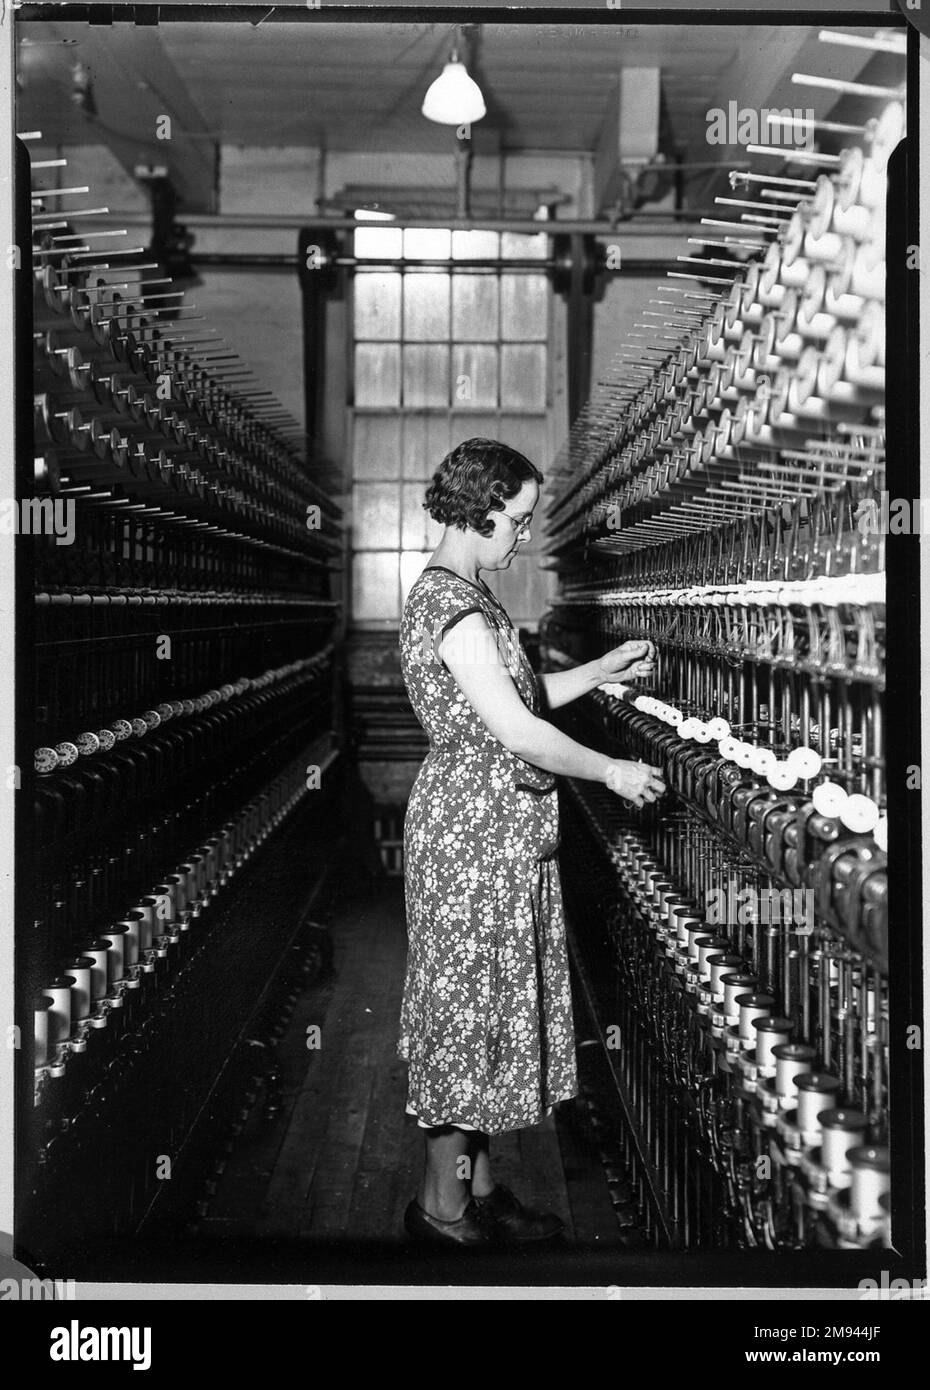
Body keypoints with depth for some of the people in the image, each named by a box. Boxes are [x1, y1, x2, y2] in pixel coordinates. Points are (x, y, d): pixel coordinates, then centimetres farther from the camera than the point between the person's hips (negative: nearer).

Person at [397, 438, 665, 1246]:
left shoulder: (459, 594, 12)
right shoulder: (451, 604, -20)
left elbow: (519, 698, 19)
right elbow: (518, 733, -23)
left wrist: (605, 669, 12)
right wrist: (611, 772, -12)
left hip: (495, 827, 10)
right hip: (473, 831, -10)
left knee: (490, 1003, 15)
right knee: (469, 1003, 0)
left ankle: (477, 1183, 25)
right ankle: (442, 1204, 13)